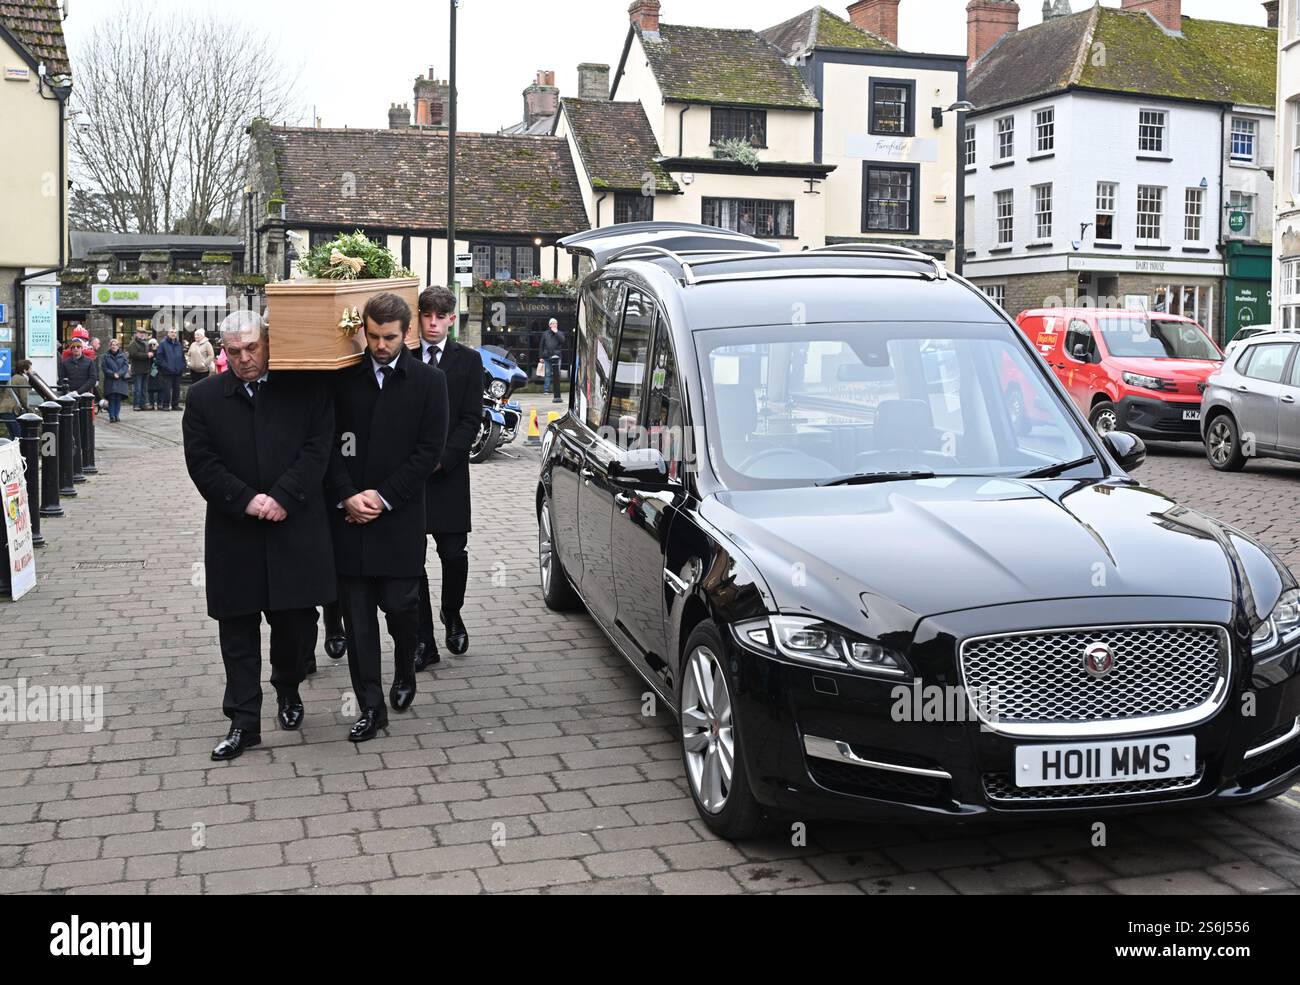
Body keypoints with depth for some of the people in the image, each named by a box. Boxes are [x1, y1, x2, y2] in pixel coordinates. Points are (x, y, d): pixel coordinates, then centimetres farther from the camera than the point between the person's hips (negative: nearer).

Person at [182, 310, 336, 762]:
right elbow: (202, 462, -2)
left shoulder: (306, 388, 1)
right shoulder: (205, 397, 4)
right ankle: (244, 721, 12)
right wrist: (246, 501, -14)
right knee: (238, 631, 5)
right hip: (233, 534, 1)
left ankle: (287, 689, 36)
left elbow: (317, 449, -6)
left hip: (295, 529, -1)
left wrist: (282, 498, -15)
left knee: (292, 620, 9)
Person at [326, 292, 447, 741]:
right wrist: (347, 496, -9)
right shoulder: (343, 379, 5)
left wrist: (384, 497, -9)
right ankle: (371, 707, 10)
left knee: (399, 604, 0)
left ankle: (405, 674, 31)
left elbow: (429, 450, -3)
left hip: (399, 516, -2)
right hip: (349, 517, 2)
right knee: (357, 615, 3)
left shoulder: (428, 381, 1)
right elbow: (329, 443, 4)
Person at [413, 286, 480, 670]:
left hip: (449, 472, 0)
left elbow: (470, 419, 1)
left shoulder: (468, 361, 6)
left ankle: (451, 615, 30)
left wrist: (441, 458, -9)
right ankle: (423, 640, 8)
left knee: (454, 553, 1)